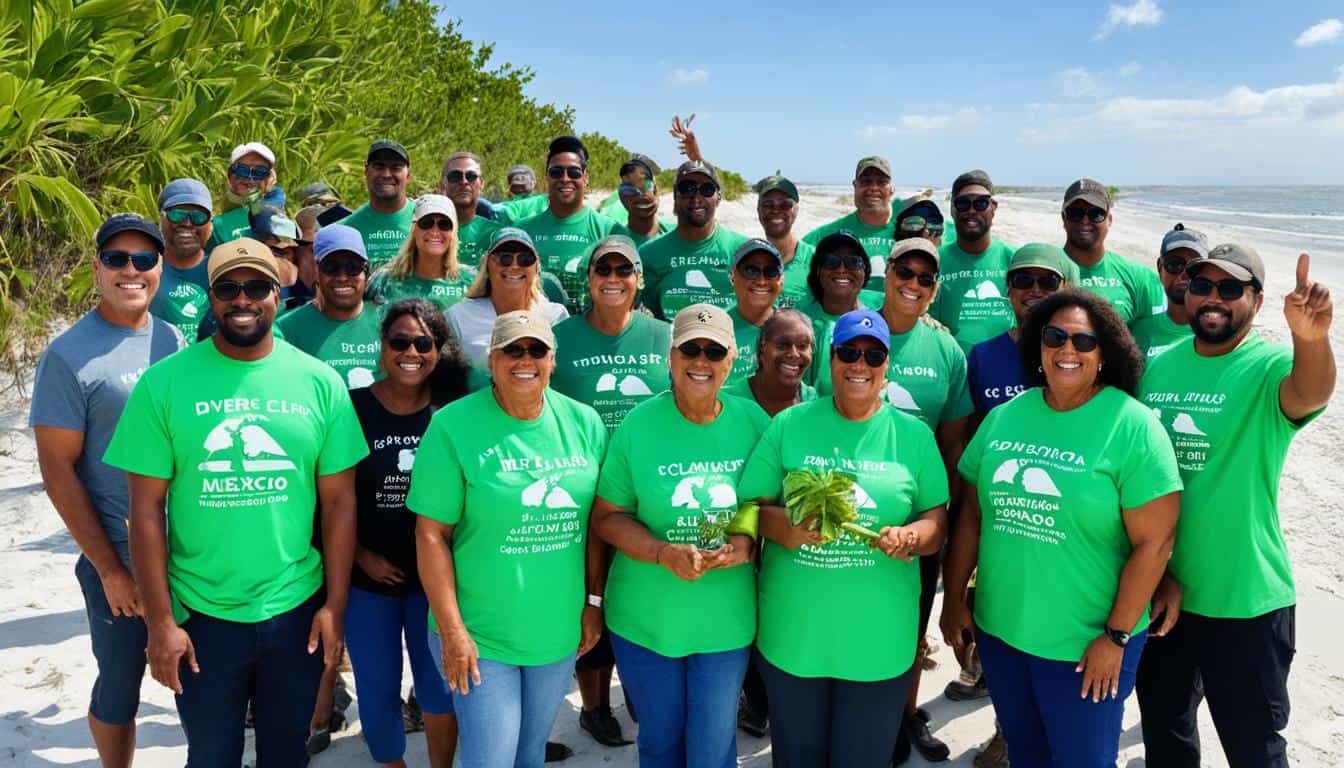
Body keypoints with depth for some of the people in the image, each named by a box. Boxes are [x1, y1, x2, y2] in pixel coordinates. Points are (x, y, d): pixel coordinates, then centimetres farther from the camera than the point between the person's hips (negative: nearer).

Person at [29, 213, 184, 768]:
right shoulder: (68, 356, -11)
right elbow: (58, 471, -11)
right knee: (121, 682, 12)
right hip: (119, 560, -4)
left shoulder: (175, 341, 3)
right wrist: (109, 569, -12)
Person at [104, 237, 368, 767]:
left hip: (298, 609, 1)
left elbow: (339, 500, -1)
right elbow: (147, 509, -6)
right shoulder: (163, 384, -8)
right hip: (200, 614, -1)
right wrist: (160, 622, -7)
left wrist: (335, 605, -3)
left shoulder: (320, 383, -4)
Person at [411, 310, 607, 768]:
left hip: (560, 631, 4)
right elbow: (432, 534, -13)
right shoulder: (454, 426, -13)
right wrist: (451, 630, -15)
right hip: (479, 635, -4)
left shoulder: (584, 423, -1)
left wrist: (594, 602, 4)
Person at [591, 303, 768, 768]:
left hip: (726, 622, 1)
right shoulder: (639, 425, -9)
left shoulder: (753, 421, -4)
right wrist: (664, 553, -21)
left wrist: (748, 541, -15)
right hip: (645, 619, 0)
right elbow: (606, 516, -5)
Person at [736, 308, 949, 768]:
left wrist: (910, 537, -19)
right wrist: (781, 524, -22)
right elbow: (749, 505, -1)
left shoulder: (913, 435, 2)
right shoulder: (789, 425, 0)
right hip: (792, 634, 0)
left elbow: (937, 521, 3)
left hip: (879, 640, 0)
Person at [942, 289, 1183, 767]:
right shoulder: (1005, 416, 2)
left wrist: (1116, 637, -14)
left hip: (1084, 646, -4)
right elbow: (972, 514, 7)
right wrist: (954, 600, 6)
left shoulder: (1132, 427, -12)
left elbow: (1154, 542, -14)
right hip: (998, 630, 5)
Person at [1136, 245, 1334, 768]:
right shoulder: (1157, 366, 1)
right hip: (1156, 589, 4)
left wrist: (1311, 337, -59)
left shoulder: (1270, 366, -12)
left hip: (1246, 598, -4)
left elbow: (1309, 393, -37)